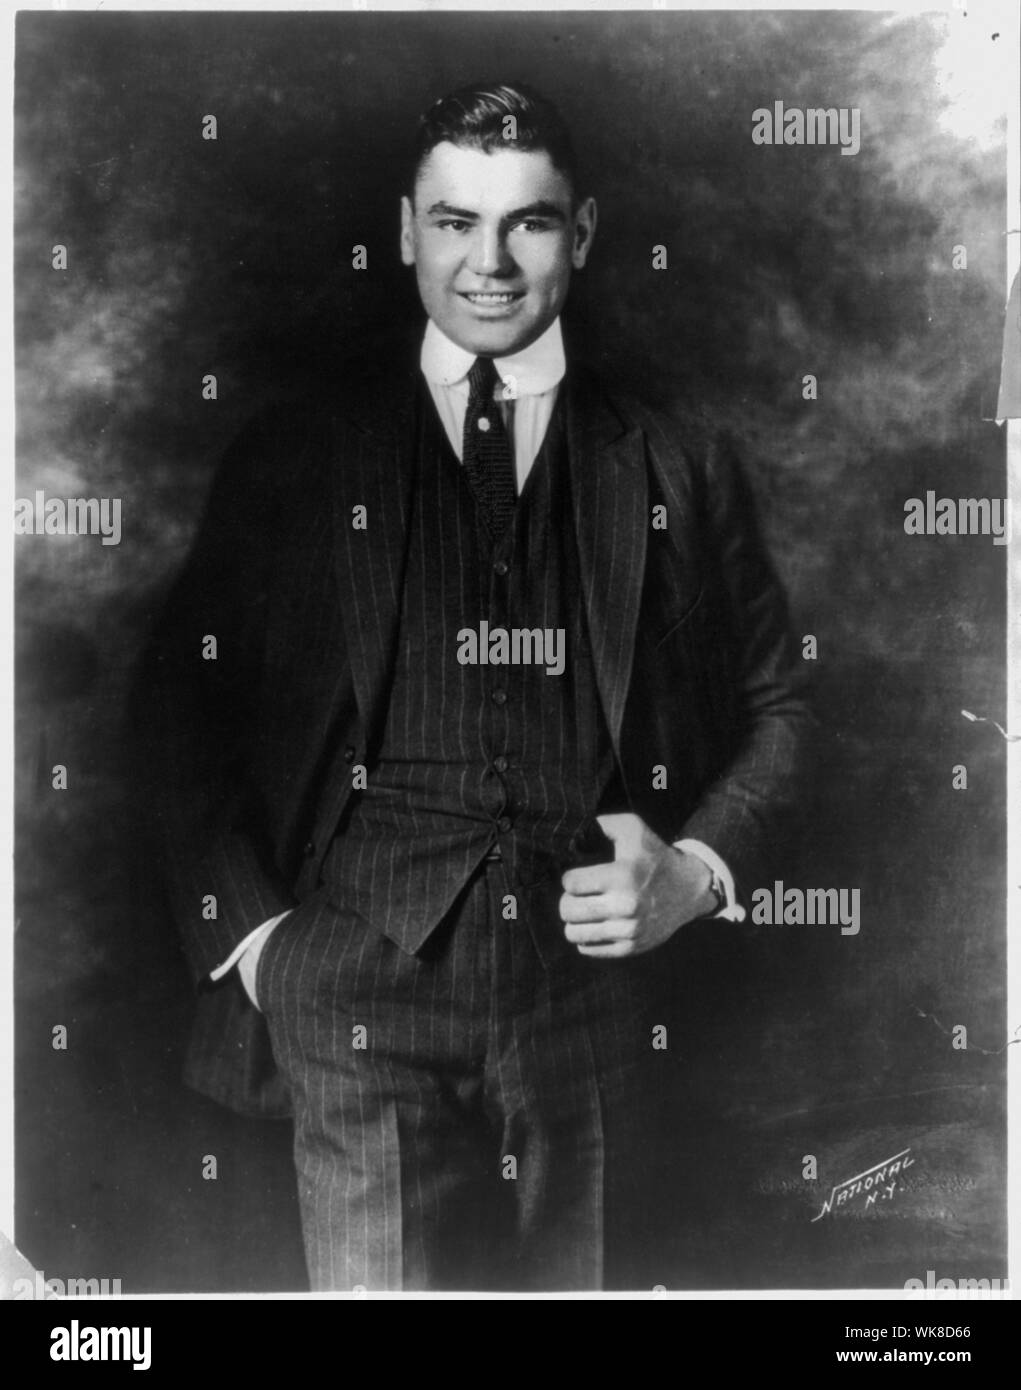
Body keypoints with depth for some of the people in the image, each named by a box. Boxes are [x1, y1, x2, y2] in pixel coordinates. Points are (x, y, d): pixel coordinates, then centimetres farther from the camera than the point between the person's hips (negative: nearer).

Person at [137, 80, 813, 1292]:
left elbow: (774, 708, 13)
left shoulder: (678, 466, 9)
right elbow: (184, 709, 10)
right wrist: (247, 931, 0)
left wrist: (698, 872, -3)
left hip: (597, 985, 1)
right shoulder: (293, 458, 7)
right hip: (358, 995, -1)